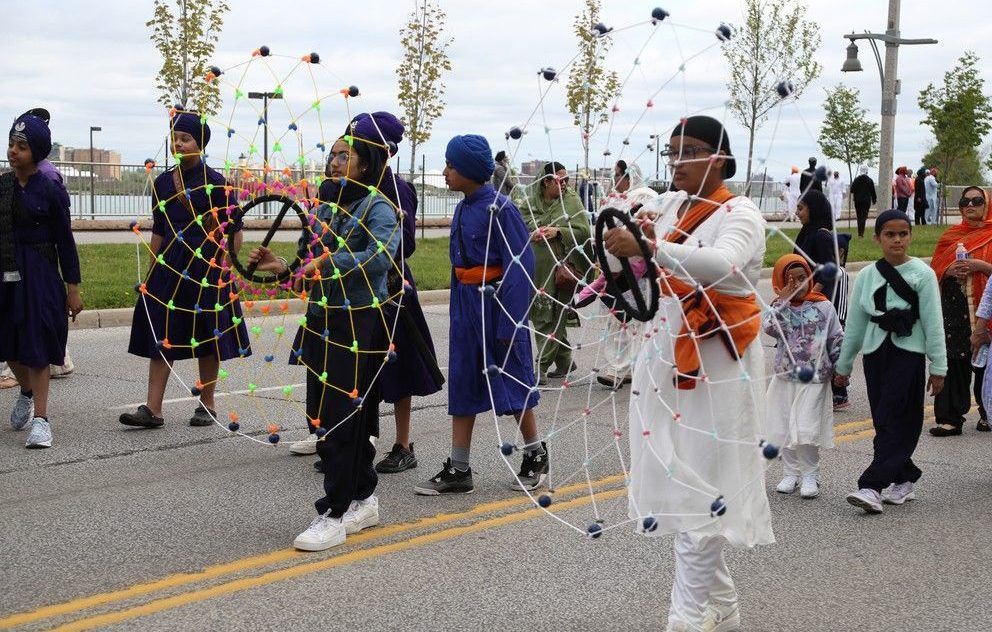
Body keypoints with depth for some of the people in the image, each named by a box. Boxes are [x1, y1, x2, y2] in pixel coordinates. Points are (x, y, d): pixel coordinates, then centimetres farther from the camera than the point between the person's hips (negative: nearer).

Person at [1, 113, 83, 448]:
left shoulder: (49, 190, -7)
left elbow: (65, 241, -3)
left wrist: (72, 288, -4)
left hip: (38, 275, -4)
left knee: (36, 345, -3)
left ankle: (41, 418, 3)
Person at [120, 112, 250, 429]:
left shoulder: (215, 182, -5)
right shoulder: (162, 183, 8)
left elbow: (234, 230, -3)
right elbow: (158, 232, 14)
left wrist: (233, 270, -8)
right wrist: (150, 275, 13)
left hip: (207, 264, -4)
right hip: (169, 264, 4)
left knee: (208, 333, 5)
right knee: (161, 333, 0)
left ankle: (206, 405, 17)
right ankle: (153, 409, 0)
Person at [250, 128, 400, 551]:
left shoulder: (377, 208, -9)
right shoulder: (325, 209, 14)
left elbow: (381, 257, -28)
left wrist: (326, 261, -26)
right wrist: (283, 267, 4)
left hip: (358, 329, -8)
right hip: (322, 325, 8)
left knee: (339, 420, -8)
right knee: (320, 416, 12)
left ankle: (335, 515, 0)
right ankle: (363, 500, 26)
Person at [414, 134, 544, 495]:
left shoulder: (498, 208, -14)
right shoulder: (463, 210, 9)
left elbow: (520, 263, -16)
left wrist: (510, 322, -19)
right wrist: (458, 310, 14)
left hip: (496, 301, -8)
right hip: (466, 303, 8)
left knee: (511, 381, 3)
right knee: (462, 384, 7)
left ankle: (536, 457, 22)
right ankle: (458, 470, 12)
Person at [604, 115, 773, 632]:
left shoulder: (739, 215, -8)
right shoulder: (667, 206, 12)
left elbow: (725, 266, -31)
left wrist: (651, 248, -41)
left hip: (714, 367, -7)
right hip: (665, 357, 7)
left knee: (698, 483, -8)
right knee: (673, 478, 9)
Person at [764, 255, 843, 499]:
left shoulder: (823, 307, 0)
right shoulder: (779, 306, 3)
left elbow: (836, 340, 5)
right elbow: (770, 328, -17)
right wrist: (783, 300, -15)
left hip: (814, 378, -3)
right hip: (785, 377, 3)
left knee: (807, 429, -9)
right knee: (784, 428, 7)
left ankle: (809, 475, 5)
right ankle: (790, 473, 20)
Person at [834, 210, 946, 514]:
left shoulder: (923, 274, -2)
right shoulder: (866, 276, 7)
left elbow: (933, 322, -2)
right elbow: (855, 323, 13)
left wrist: (938, 366, -5)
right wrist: (843, 365, 15)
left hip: (908, 353, -4)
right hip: (875, 352, 4)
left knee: (895, 422, -9)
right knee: (885, 422, 6)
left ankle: (872, 486, -14)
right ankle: (904, 480, 19)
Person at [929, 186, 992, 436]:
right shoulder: (950, 236, 14)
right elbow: (935, 270, 12)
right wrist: (950, 270, -7)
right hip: (954, 308, 3)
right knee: (953, 361, -2)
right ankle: (950, 418, 1)